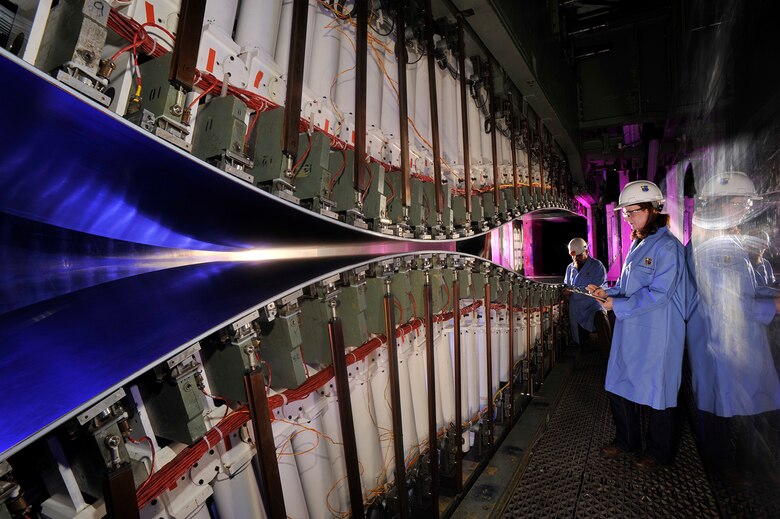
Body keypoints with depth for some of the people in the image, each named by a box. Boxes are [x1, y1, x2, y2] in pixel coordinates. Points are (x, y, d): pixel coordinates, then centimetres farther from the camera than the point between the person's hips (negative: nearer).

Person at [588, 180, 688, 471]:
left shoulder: (666, 246, -14)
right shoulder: (637, 245, 13)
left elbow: (658, 293, -21)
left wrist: (617, 305, -19)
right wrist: (606, 293, 1)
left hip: (656, 335, -8)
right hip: (630, 331, 9)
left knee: (656, 391, 7)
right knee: (618, 386, 15)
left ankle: (658, 451, 27)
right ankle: (626, 440, 33)